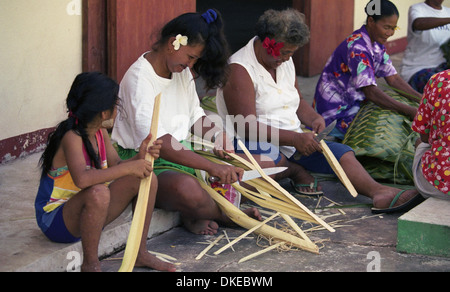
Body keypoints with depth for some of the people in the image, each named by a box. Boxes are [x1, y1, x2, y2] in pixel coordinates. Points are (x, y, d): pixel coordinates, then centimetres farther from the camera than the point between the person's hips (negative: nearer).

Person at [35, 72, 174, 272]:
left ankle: (140, 252, 8)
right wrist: (129, 168, -37)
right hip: (55, 220, -9)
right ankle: (90, 263, -20)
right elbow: (82, 179, -41)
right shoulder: (72, 137, -25)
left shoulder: (100, 133, 2)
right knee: (98, 192, -39)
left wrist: (139, 158, -16)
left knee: (146, 177, 0)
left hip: (84, 213, 9)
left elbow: (116, 167, 4)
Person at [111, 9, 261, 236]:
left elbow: (195, 116, 17)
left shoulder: (183, 72, 8)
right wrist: (211, 167, -36)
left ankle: (194, 215, -8)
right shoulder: (139, 79, -20)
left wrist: (217, 134, -8)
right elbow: (157, 141, -30)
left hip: (181, 153, 9)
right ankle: (223, 215, -7)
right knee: (187, 189, -38)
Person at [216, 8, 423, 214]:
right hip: (256, 144, -7)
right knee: (271, 158, -42)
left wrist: (314, 119, 0)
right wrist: (295, 138, -30)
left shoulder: (284, 61, 12)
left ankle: (379, 192, -38)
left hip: (292, 142, 8)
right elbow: (246, 127, -24)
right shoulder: (239, 70, -15)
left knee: (342, 153, -15)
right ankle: (296, 171, -8)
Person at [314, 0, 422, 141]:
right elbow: (371, 92, -31)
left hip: (354, 103, 10)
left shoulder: (376, 44, 5)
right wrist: (409, 111, -33)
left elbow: (393, 79, 6)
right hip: (337, 112, -10)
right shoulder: (357, 47, -25)